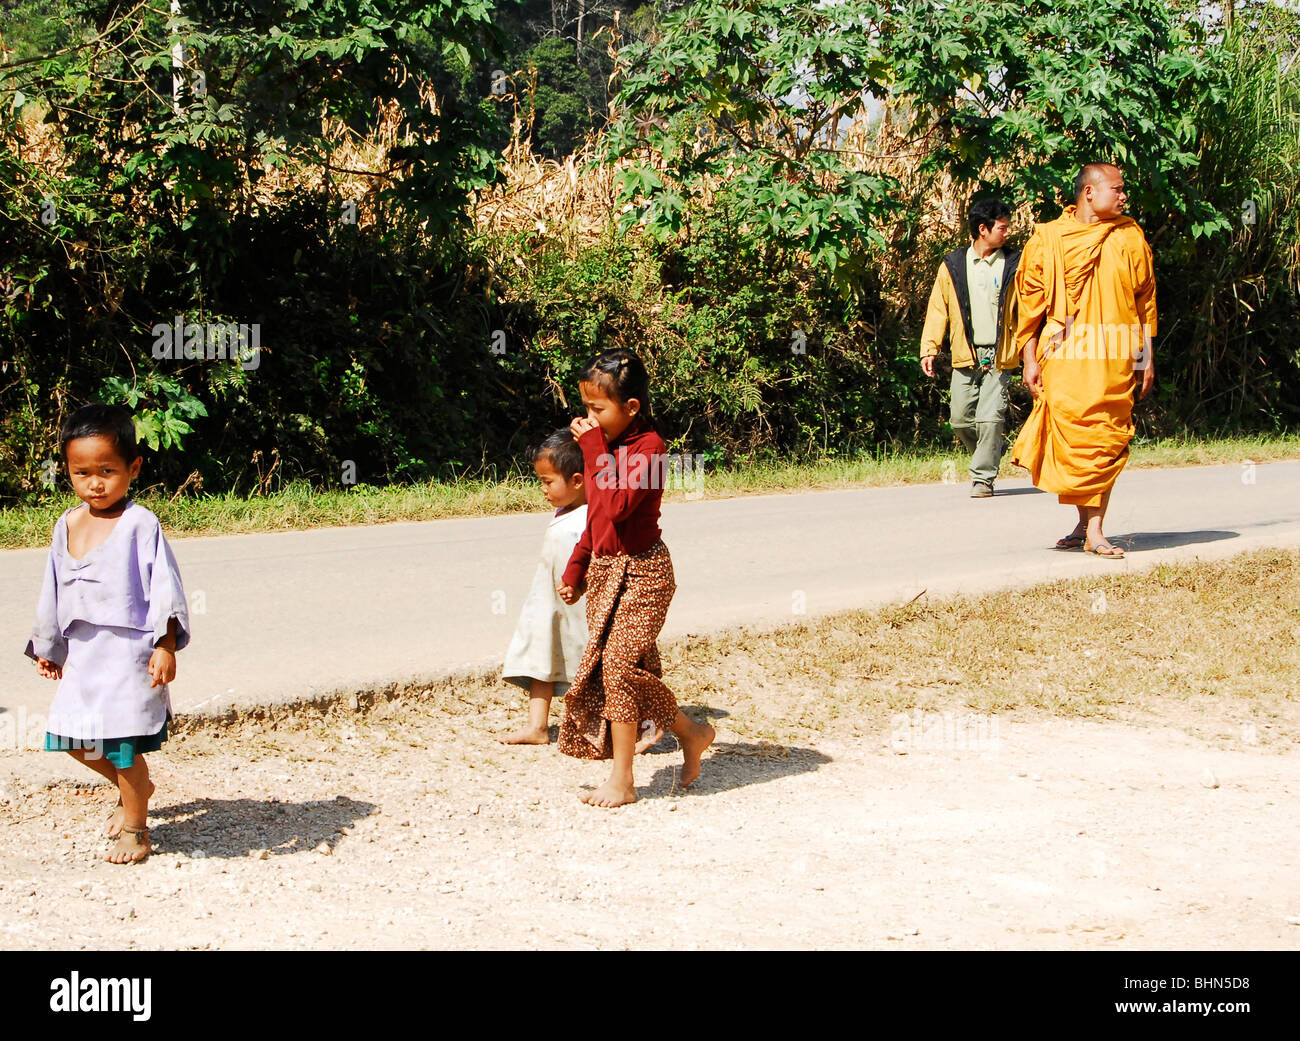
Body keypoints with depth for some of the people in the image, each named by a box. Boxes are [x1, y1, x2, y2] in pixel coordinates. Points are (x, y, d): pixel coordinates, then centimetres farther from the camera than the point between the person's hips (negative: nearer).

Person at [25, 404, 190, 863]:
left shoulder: (140, 524, -11)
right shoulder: (67, 525, 8)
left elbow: (165, 587, -11)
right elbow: (54, 591, 18)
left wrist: (166, 647, -17)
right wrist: (47, 648, 23)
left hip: (129, 650, -7)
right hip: (81, 652, 7)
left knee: (122, 744, -2)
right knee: (74, 739, 11)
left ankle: (135, 826, 18)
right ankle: (136, 786, 36)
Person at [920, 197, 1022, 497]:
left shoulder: (1014, 264, 5)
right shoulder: (952, 266, 6)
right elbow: (937, 310, 8)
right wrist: (928, 349, 1)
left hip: (999, 357, -2)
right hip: (965, 356, 2)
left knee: (989, 418, -11)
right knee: (961, 420, 3)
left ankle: (983, 477, -1)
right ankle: (993, 451, 30)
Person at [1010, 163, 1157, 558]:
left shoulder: (1129, 237, 10)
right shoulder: (1048, 238, 4)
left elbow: (1145, 300, 14)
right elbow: (1030, 300, 7)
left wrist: (1147, 357, 10)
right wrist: (1030, 358, 2)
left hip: (1115, 360, 2)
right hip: (1066, 358, -2)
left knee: (1108, 440, -3)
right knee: (1074, 434, -8)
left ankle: (1092, 528, 0)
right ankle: (1089, 526, 4)